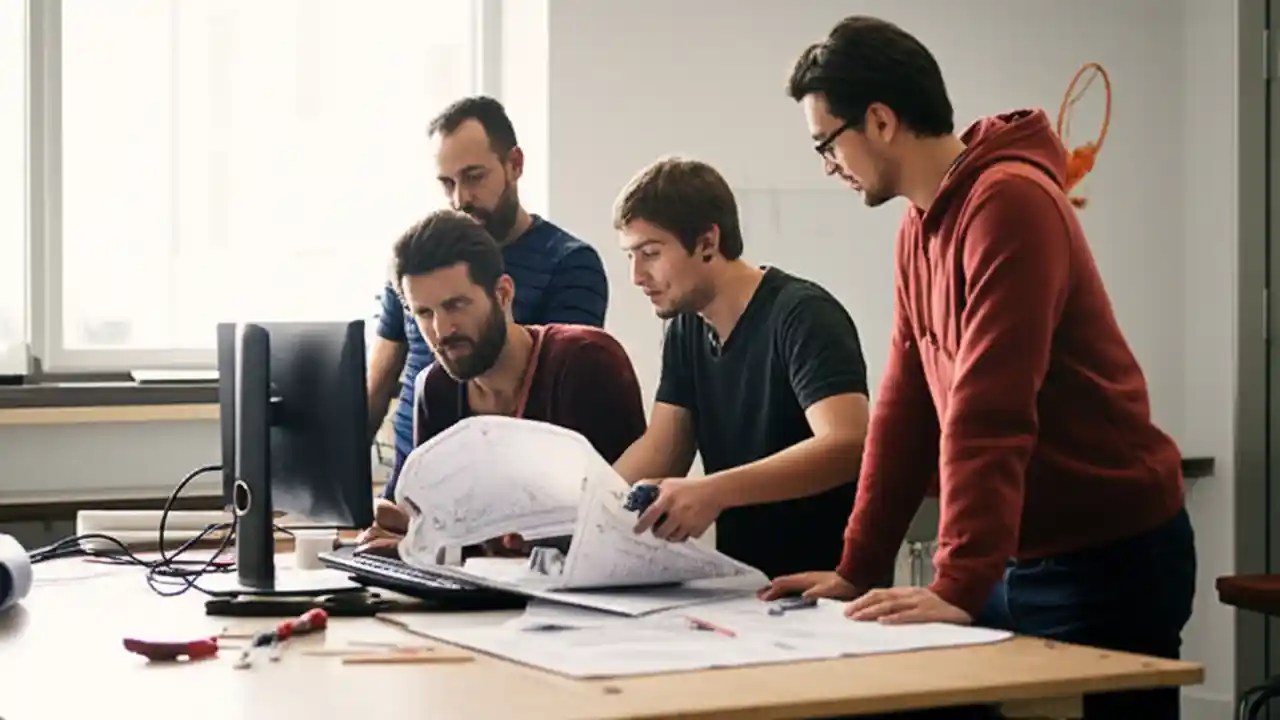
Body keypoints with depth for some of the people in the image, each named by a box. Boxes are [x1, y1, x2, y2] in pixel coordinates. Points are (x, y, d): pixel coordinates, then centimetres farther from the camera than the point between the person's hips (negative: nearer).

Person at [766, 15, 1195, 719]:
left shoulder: (1009, 202, -19)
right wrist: (856, 569, 7)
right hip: (1017, 557, 8)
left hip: (1109, 557, -8)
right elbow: (905, 405, 10)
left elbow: (989, 415, -26)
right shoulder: (920, 224, 9)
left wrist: (958, 585, -30)